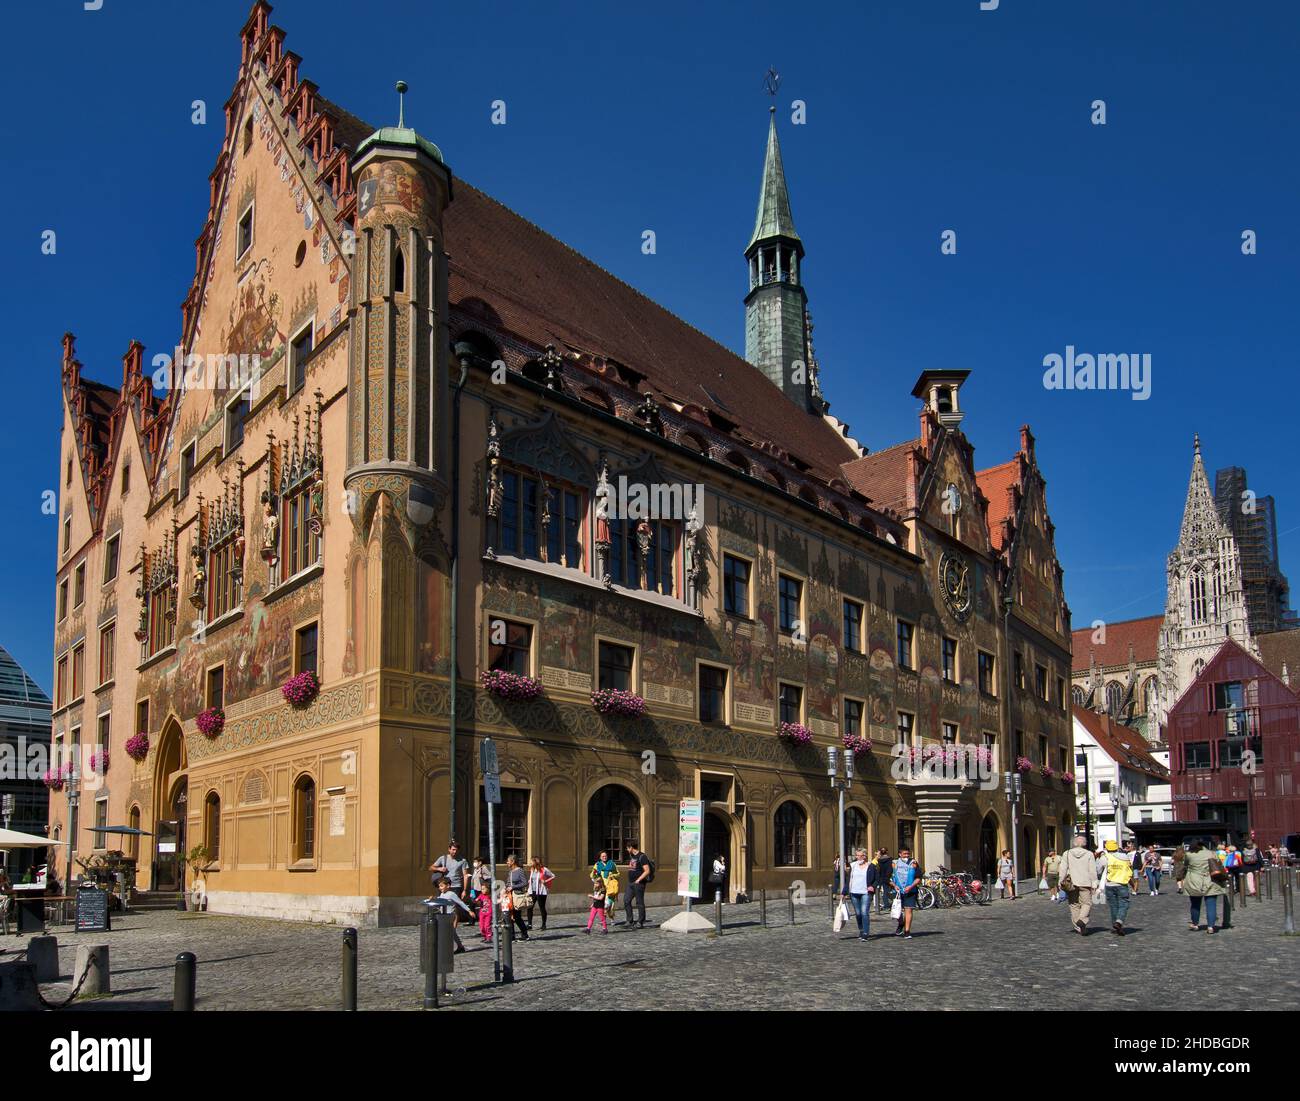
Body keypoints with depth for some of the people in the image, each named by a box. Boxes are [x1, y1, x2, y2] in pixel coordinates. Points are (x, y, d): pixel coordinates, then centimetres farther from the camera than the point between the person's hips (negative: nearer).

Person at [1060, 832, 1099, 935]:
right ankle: (1082, 920, -17)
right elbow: (1092, 871, -4)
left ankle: (1079, 928, 12)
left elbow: (1063, 869, -2)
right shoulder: (1089, 854, -2)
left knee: (1074, 905, 10)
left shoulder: (1067, 854, 1)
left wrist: (1061, 882, 2)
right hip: (1085, 883, -2)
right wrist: (1094, 884, 0)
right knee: (1086, 903, 8)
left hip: (1071, 883, 2)